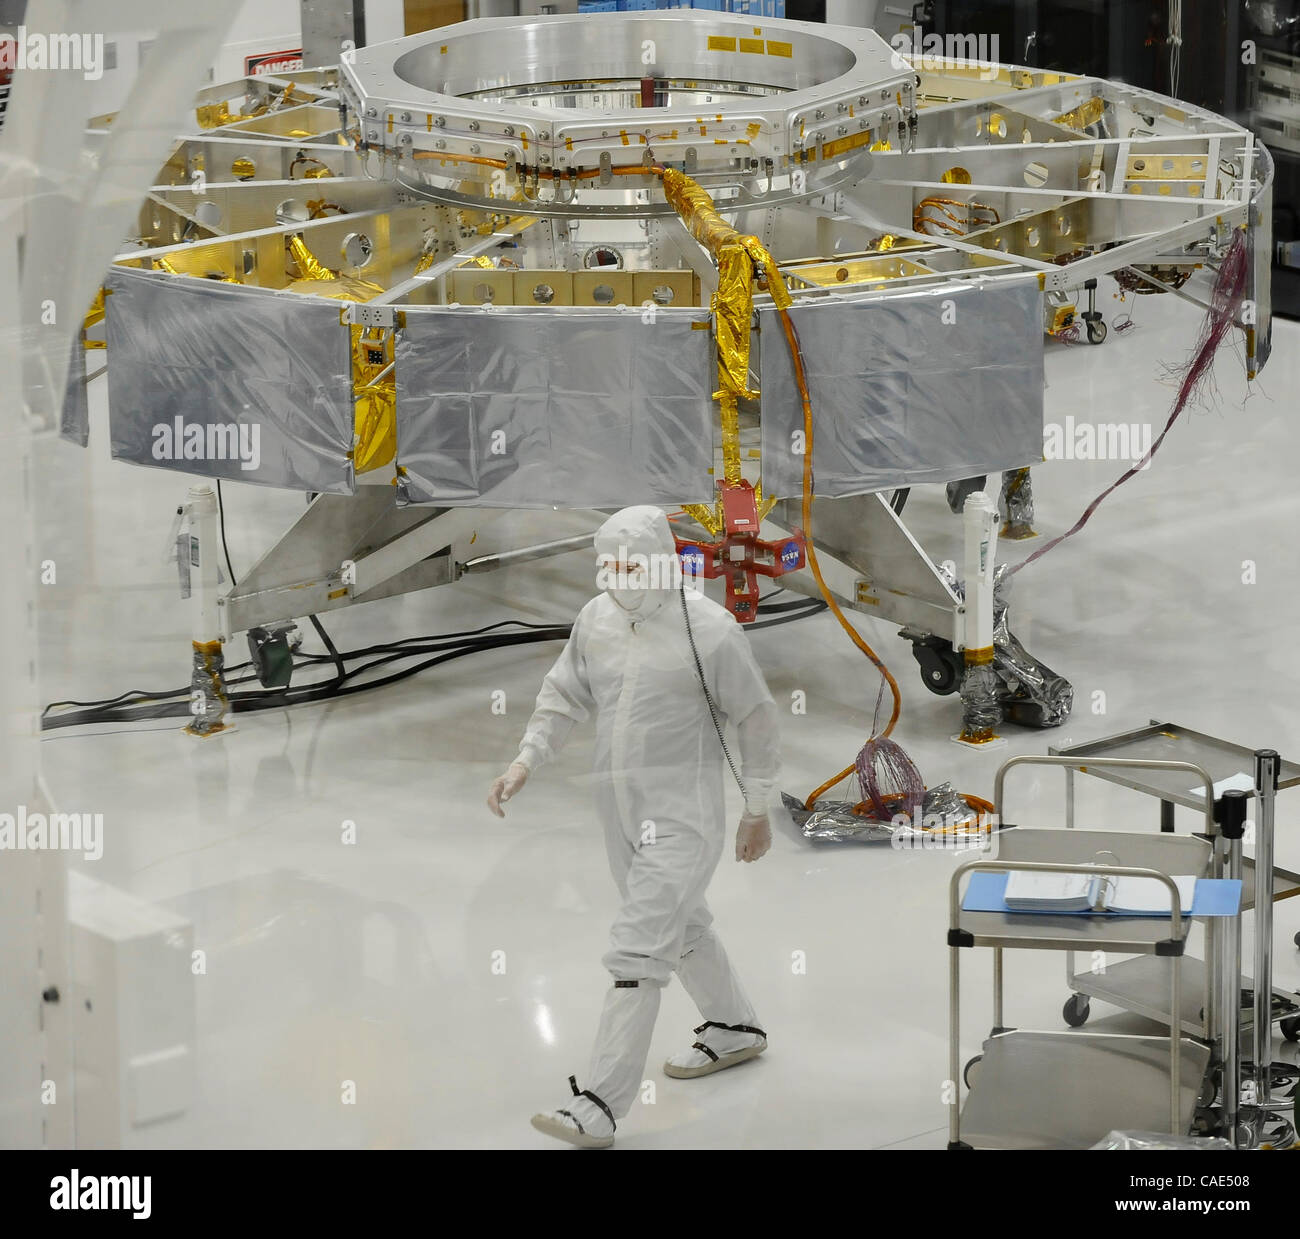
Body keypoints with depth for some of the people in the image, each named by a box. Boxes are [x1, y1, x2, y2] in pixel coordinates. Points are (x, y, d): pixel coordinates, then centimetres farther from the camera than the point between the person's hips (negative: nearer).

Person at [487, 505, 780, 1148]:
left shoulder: (710, 630, -16)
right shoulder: (596, 617, 0)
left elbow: (758, 720, -7)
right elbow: (564, 696, 11)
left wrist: (756, 810, -1)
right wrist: (525, 762, -2)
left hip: (681, 813, -7)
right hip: (619, 806, 7)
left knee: (637, 951, -12)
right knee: (681, 925, 25)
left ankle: (599, 1107, -14)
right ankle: (734, 1030, 48)